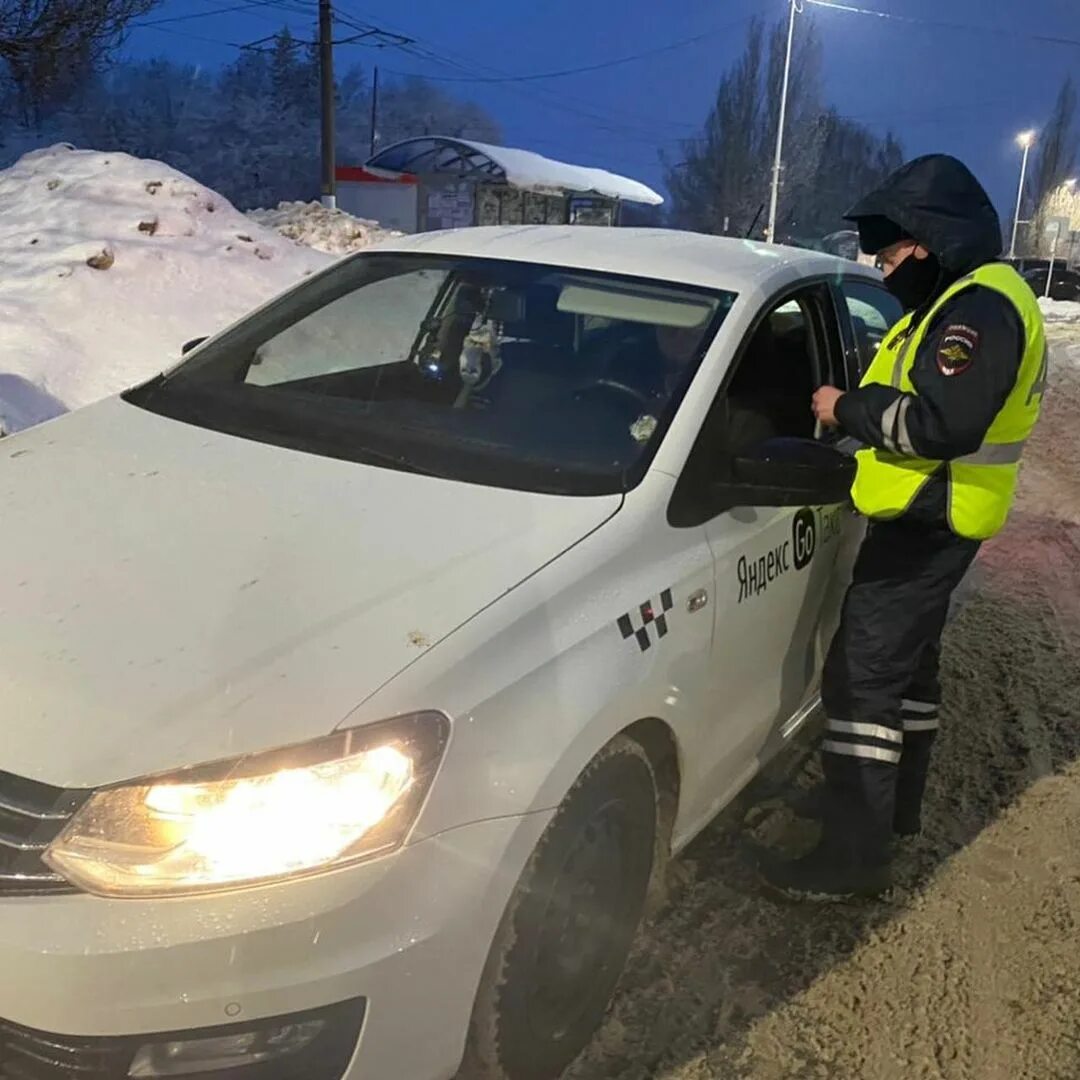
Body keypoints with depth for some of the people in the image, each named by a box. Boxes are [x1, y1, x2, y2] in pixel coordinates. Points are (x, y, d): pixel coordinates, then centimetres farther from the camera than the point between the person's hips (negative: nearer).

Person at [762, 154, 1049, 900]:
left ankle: (856, 854, -2)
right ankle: (894, 804, 36)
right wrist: (860, 406, 5)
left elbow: (943, 423, -30)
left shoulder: (980, 306, -20)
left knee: (863, 677, -9)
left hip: (927, 522, -11)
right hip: (935, 518, 11)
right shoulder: (970, 299, 16)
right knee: (907, 665, 20)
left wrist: (849, 409, -18)